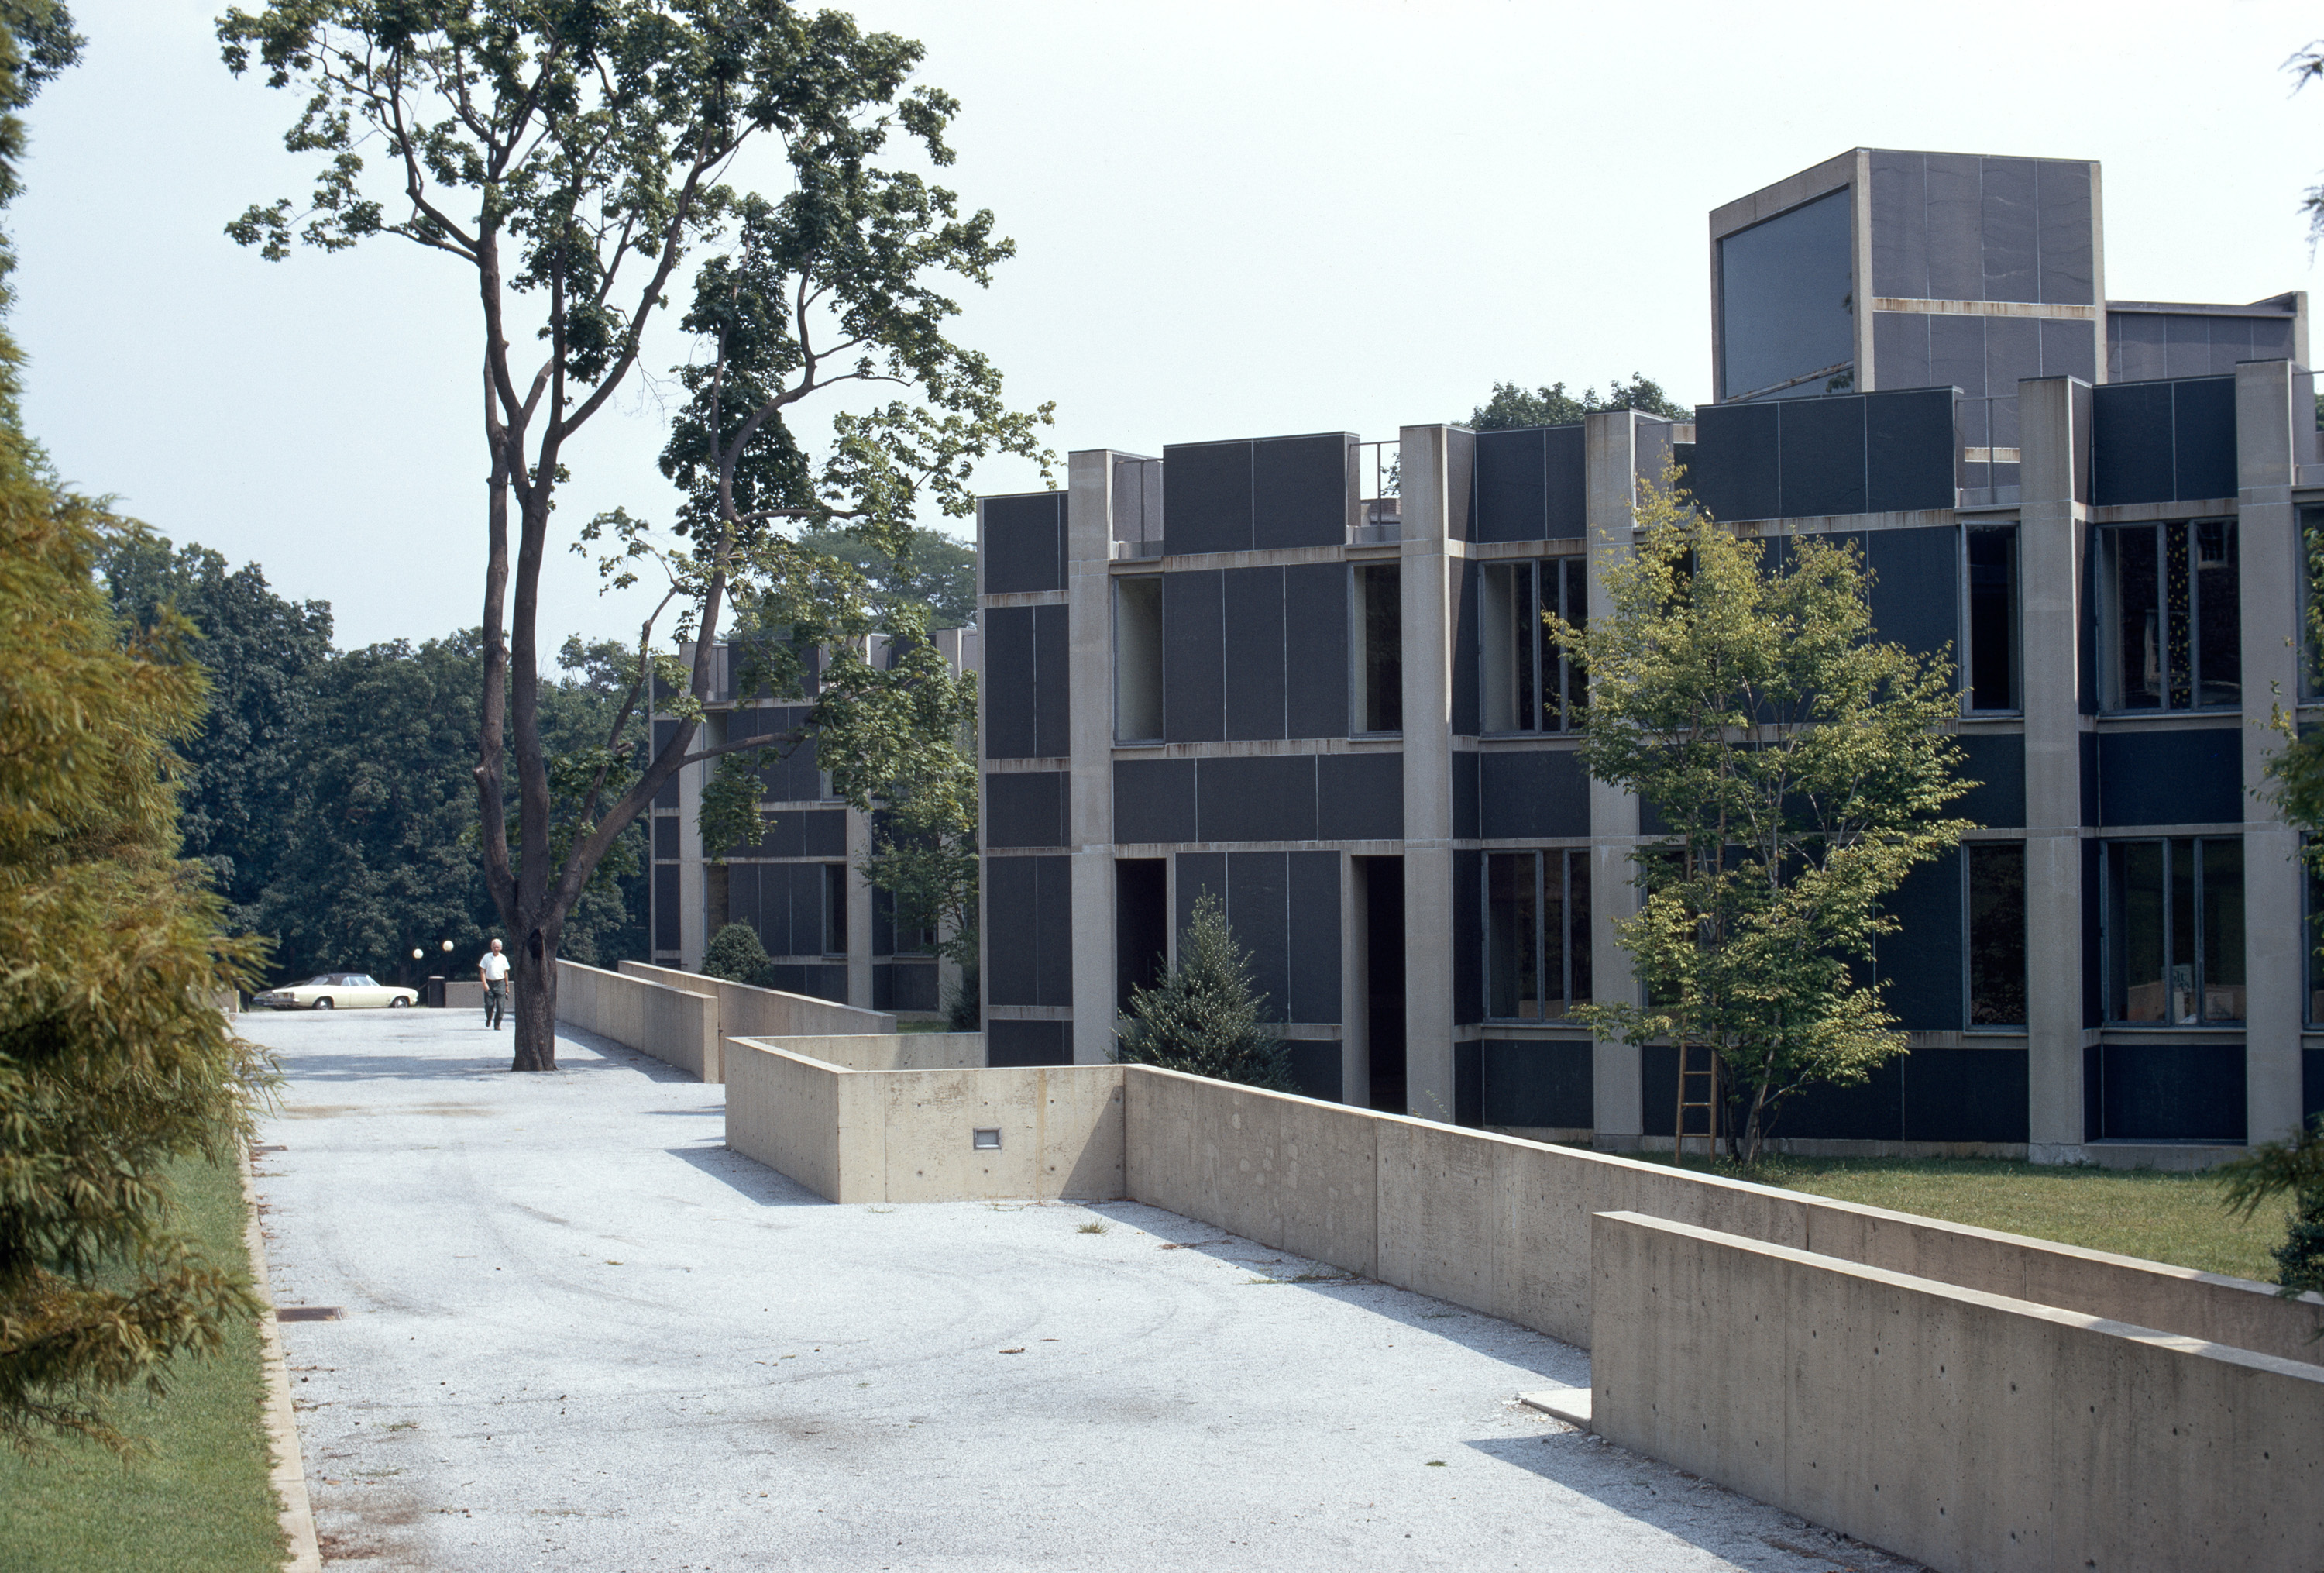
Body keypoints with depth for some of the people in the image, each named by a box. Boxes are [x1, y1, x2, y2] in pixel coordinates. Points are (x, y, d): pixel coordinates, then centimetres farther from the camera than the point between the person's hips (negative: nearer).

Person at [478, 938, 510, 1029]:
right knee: (489, 1005, -3)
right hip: (489, 983, -1)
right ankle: (489, 1019, 27)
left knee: (500, 1005, -7)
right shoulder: (487, 957, 2)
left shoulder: (503, 958, 7)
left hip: (500, 983, 1)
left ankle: (497, 1024, 3)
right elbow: (482, 971, 1)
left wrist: (507, 985, 14)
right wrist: (485, 983, -10)